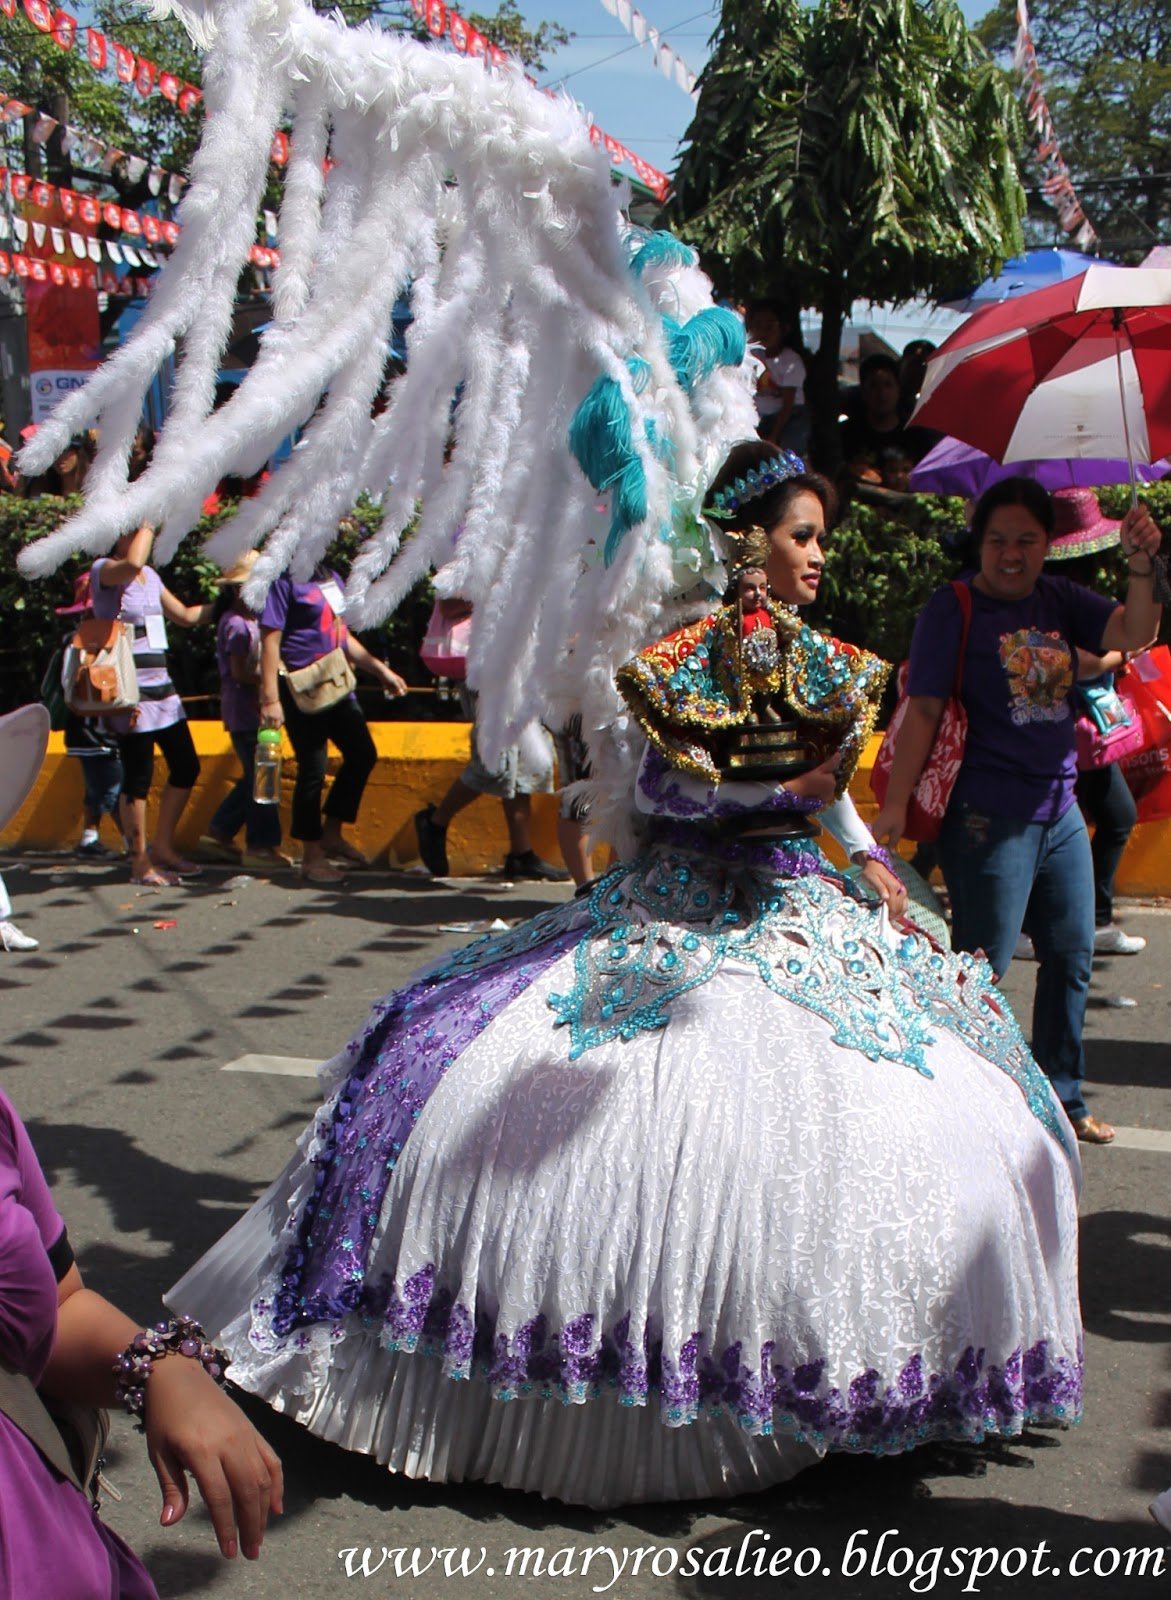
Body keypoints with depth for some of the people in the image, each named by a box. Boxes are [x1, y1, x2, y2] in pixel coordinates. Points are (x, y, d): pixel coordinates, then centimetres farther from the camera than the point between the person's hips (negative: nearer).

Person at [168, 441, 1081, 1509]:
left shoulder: (829, 665, 13)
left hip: (801, 916, 6)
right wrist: (774, 794, -14)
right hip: (679, 913, -5)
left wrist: (867, 857, 10)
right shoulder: (686, 654, -5)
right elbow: (654, 789, -9)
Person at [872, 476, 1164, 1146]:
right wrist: (896, 802, -17)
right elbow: (924, 710, -12)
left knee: (1072, 957, 15)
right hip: (990, 817, -7)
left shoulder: (1060, 600, 7)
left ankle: (1063, 1097, 30)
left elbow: (1134, 635, -4)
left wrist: (1142, 564, -20)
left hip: (1061, 810, 7)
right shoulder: (953, 607, -9)